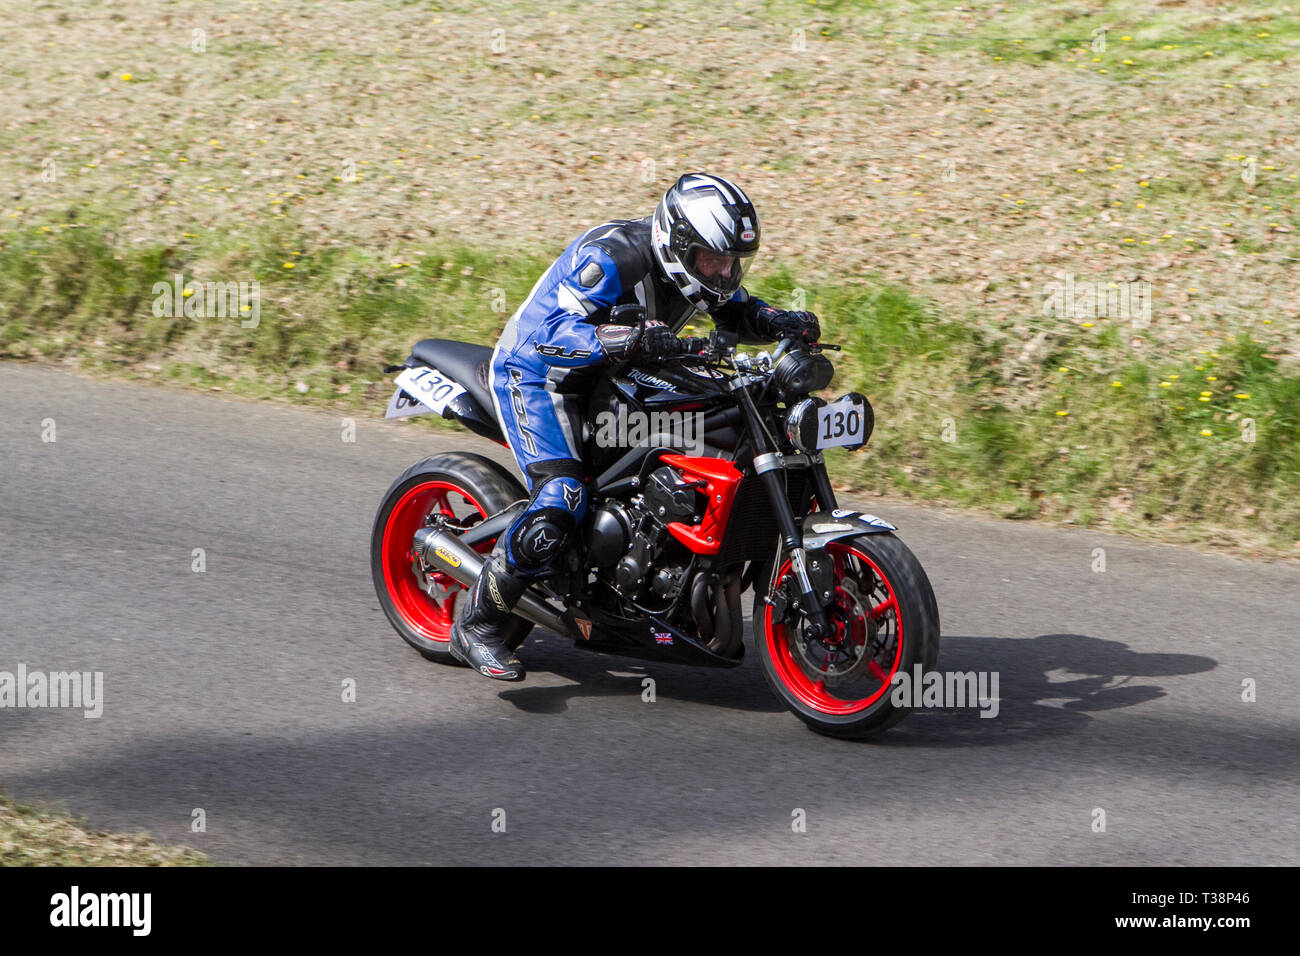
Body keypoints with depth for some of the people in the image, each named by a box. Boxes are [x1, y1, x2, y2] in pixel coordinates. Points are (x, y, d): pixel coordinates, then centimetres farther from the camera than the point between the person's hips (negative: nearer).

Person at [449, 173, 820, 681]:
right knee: (559, 503, -26)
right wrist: (630, 339, -51)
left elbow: (736, 312, 13)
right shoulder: (609, 258, -29)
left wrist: (781, 322, -10)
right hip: (537, 371, -9)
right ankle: (476, 624, -14)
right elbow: (550, 333, -36)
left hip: (614, 376, 9)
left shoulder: (691, 264, -4)